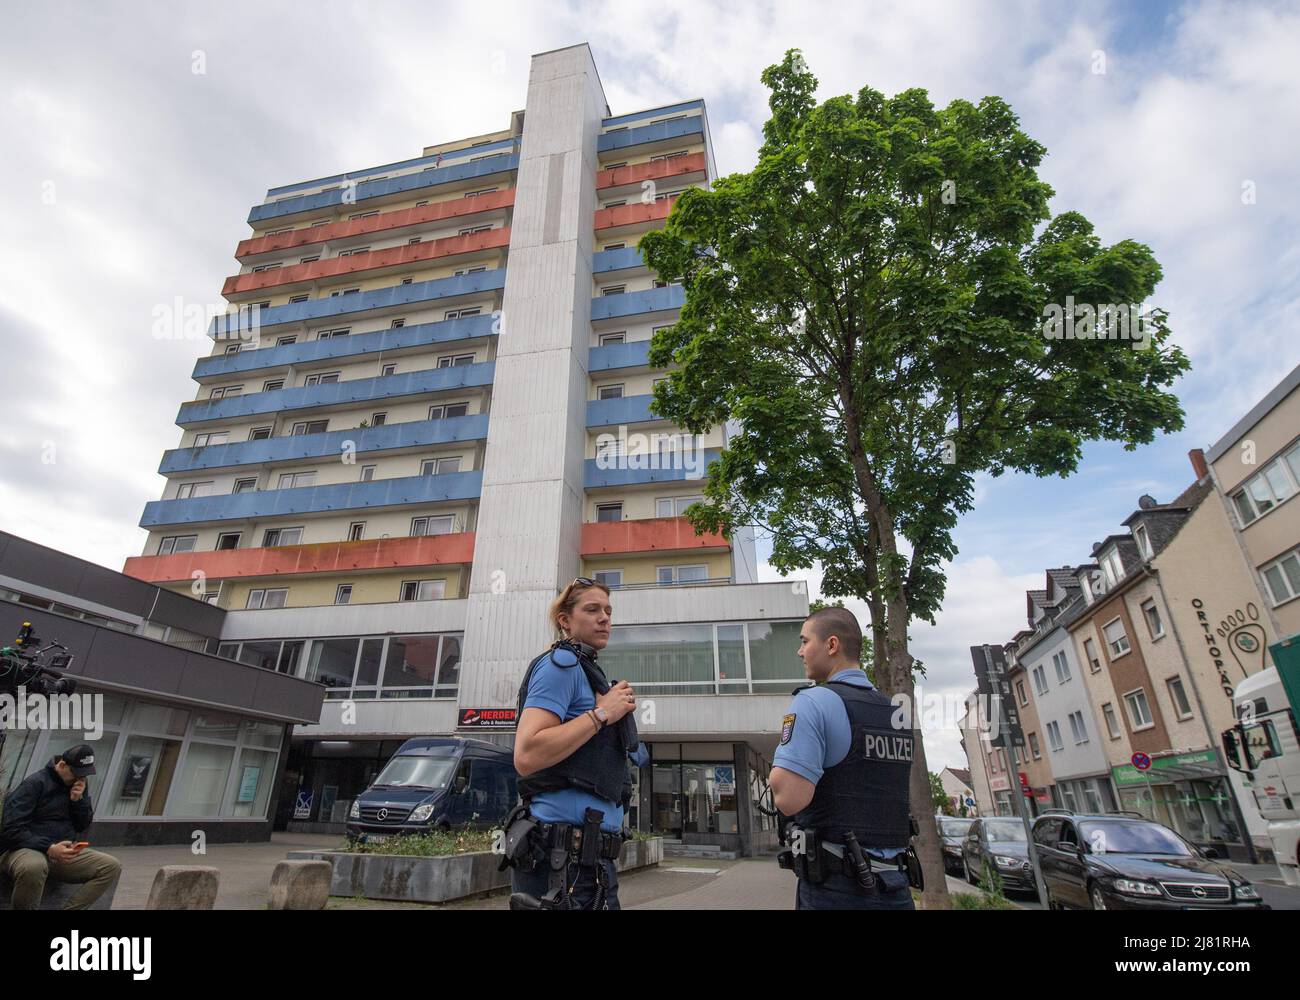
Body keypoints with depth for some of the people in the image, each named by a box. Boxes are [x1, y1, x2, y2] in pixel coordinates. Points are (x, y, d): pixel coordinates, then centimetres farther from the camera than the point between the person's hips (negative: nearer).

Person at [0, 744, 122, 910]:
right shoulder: (34, 783, -10)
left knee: (112, 867, -14)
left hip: (63, 852, 6)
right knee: (34, 866, -42)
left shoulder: (78, 784, 9)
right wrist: (49, 848, -27)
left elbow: (82, 826, 10)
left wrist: (79, 800, -9)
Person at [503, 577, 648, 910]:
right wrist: (602, 714, -18)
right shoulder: (561, 663, -11)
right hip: (564, 856, -10)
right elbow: (526, 757, -24)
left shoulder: (587, 671, 17)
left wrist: (620, 708, 10)